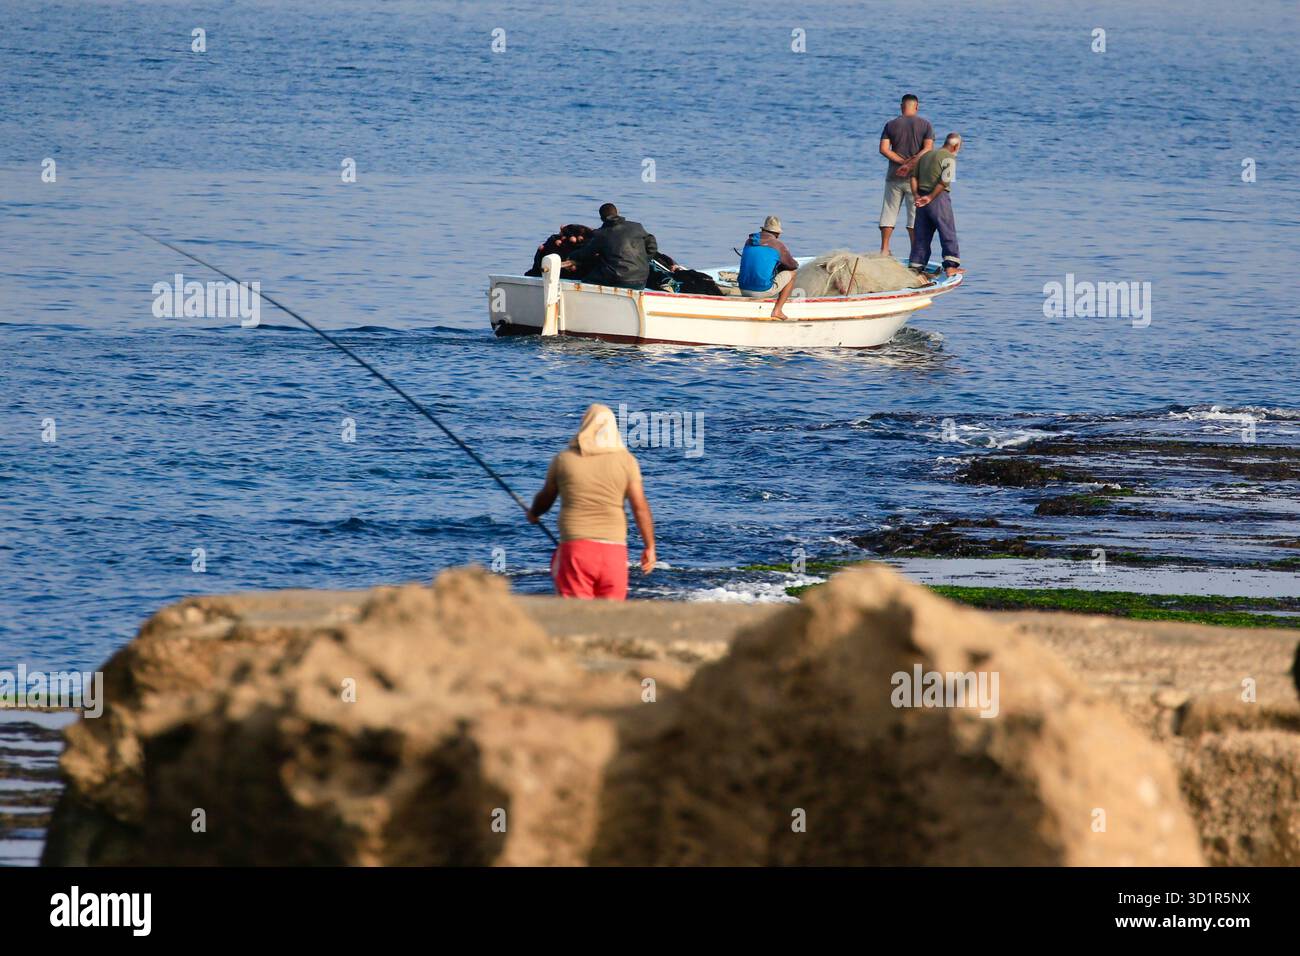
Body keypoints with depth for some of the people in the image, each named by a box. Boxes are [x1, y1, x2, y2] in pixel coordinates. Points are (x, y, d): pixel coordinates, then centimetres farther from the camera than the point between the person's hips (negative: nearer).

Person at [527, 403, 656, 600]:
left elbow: (545, 498, 18)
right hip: (614, 550, 1)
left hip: (575, 547, -1)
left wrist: (533, 514, 39)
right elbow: (640, 508, -2)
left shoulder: (564, 460, 4)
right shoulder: (626, 460, 2)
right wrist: (650, 547, 5)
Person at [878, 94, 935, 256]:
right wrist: (910, 165, -15)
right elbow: (927, 149, -12)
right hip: (916, 176, -1)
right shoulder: (925, 124, -2)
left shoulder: (891, 125, 3)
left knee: (889, 212, 9)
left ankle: (884, 249, 6)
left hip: (894, 176, 1)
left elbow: (884, 149, -7)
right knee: (915, 215, 4)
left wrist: (903, 162, -9)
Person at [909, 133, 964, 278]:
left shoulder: (926, 155, 17)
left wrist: (917, 195, 2)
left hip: (922, 199, 7)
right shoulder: (949, 158, -7)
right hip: (939, 199, -6)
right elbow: (944, 181, -18)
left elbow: (914, 177, 12)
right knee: (948, 233, 0)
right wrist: (930, 198, -14)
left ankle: (916, 267, 10)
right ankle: (950, 265, -6)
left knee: (922, 235, 10)